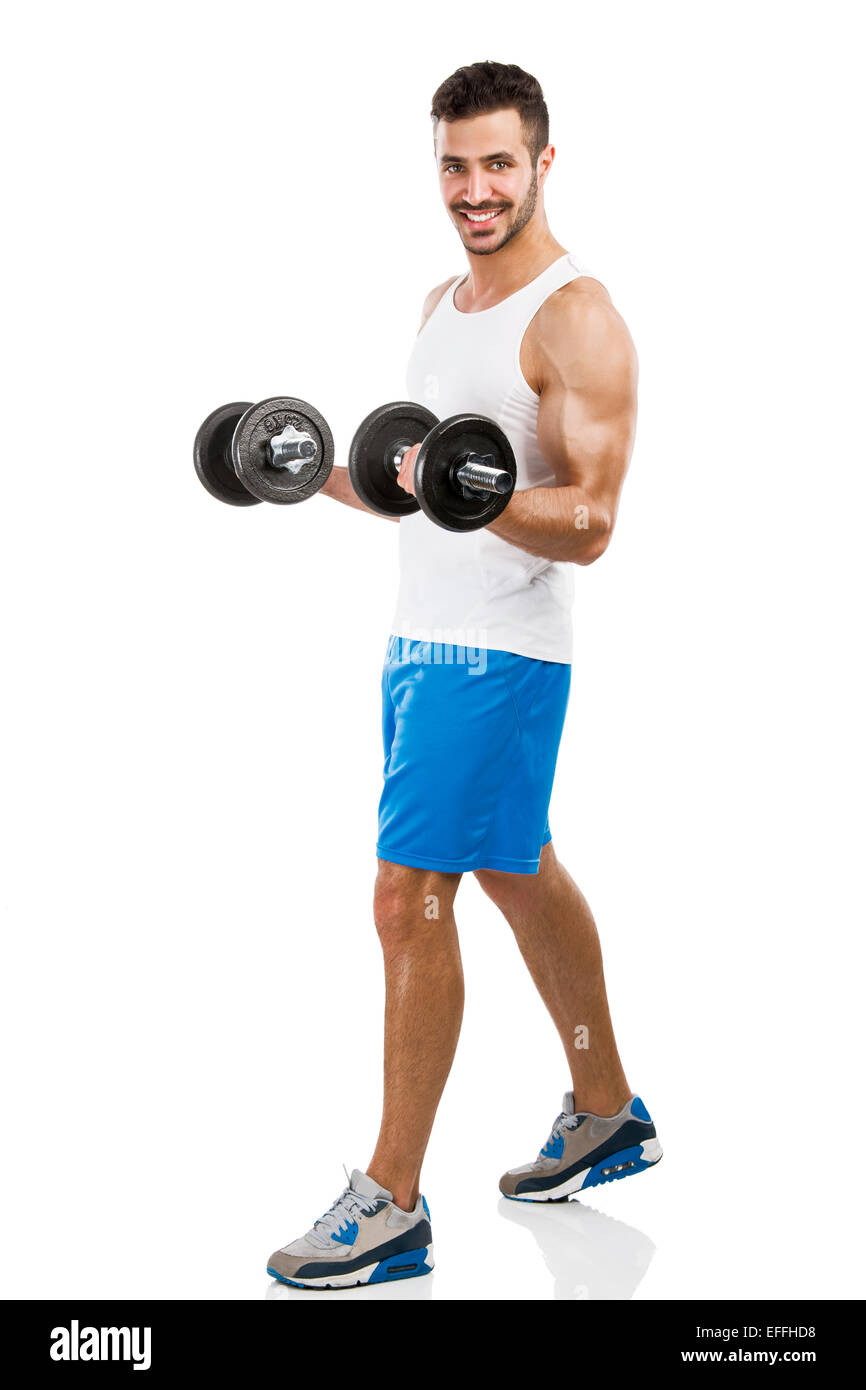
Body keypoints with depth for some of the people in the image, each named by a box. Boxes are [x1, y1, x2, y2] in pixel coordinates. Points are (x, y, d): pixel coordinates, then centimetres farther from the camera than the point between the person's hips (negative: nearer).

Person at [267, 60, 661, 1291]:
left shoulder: (577, 320, -13)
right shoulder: (445, 304, 14)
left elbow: (586, 524, -19)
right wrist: (321, 474, 9)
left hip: (498, 654, -9)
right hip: (422, 636, 9)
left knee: (410, 900, -9)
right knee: (518, 872, 18)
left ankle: (392, 1207, 1)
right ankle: (609, 1118, 34)